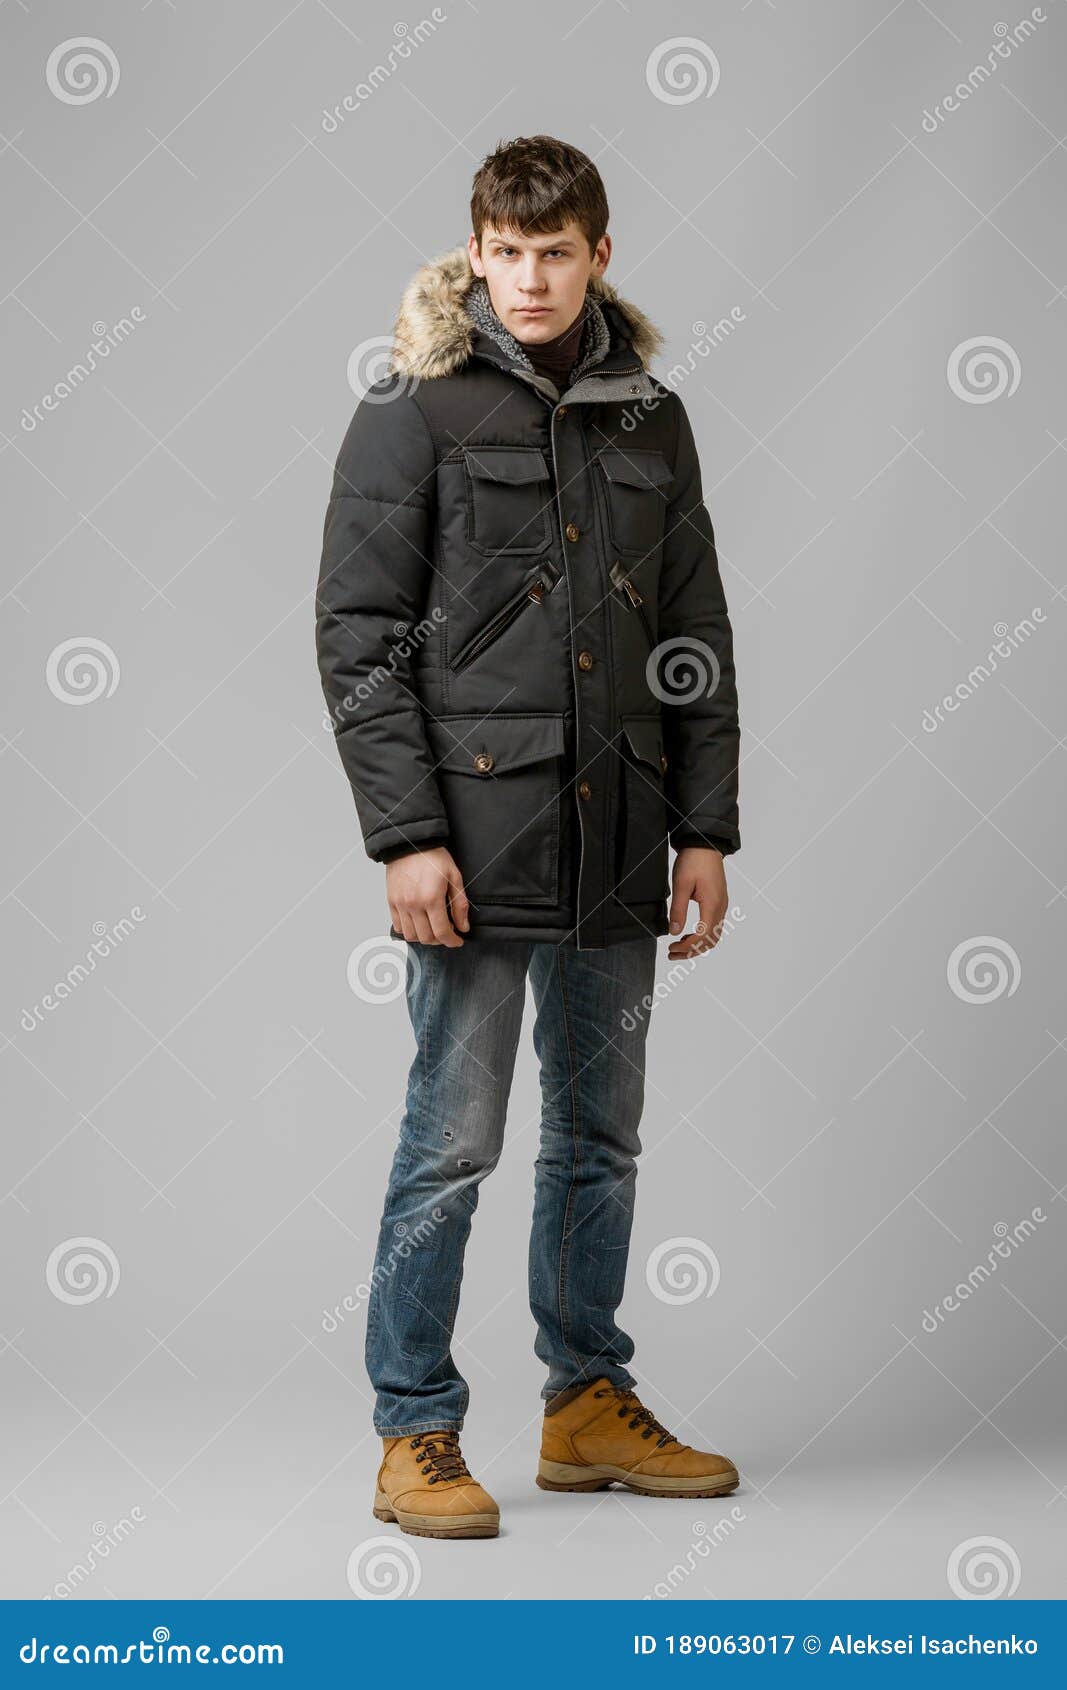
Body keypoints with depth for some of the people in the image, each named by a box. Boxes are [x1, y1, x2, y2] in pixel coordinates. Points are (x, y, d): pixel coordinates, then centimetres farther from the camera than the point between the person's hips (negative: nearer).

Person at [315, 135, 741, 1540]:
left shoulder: (651, 419, 11)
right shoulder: (415, 413, -3)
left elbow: (698, 637, 13)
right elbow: (357, 636, -8)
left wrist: (706, 826, 7)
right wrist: (406, 834, -15)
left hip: (617, 845, 5)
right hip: (478, 839, -5)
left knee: (601, 1139, 13)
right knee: (452, 1147, -1)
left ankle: (591, 1404, 27)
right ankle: (416, 1435, 11)